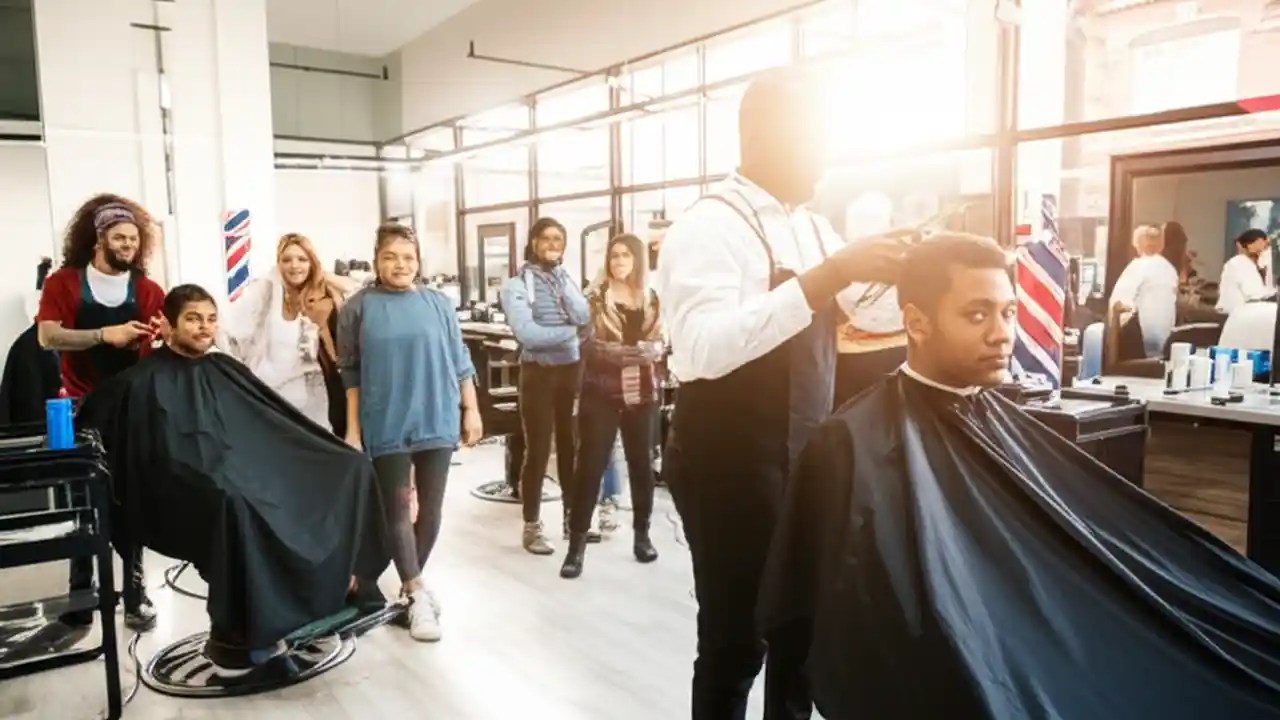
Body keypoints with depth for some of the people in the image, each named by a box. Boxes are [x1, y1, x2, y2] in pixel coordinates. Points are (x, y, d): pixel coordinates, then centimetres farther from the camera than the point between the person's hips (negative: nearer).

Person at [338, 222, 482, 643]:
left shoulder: (438, 303, 3)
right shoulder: (359, 307, -1)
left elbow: (459, 362, 8)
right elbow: (350, 373, 0)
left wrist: (471, 410, 5)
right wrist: (353, 430, -2)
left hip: (436, 421, 2)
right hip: (386, 426, -2)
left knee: (430, 507, 9)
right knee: (396, 509, -1)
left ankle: (412, 584, 26)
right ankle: (418, 596, 8)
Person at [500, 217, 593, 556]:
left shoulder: (567, 279, 11)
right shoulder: (517, 285, -6)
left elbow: (584, 318, -4)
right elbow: (527, 333, -19)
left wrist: (562, 284, -8)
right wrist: (569, 330, -11)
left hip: (572, 369, 5)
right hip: (539, 372, -5)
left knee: (571, 446, 12)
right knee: (538, 450, 0)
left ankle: (573, 517, 25)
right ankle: (532, 527, 11)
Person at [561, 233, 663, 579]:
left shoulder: (651, 298, 11)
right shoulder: (596, 296, 0)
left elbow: (658, 342, 12)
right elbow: (587, 342, -6)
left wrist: (650, 351, -8)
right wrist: (634, 350, -13)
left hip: (641, 392, 4)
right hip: (601, 392, -3)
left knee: (641, 463, 10)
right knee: (590, 465, -4)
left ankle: (642, 534, 25)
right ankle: (577, 542, 1)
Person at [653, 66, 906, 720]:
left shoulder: (813, 228, 10)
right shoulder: (710, 227, -15)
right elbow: (705, 347, -32)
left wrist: (900, 274, -2)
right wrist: (830, 276, -34)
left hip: (804, 457, 8)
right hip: (729, 463, -8)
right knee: (735, 634, 6)